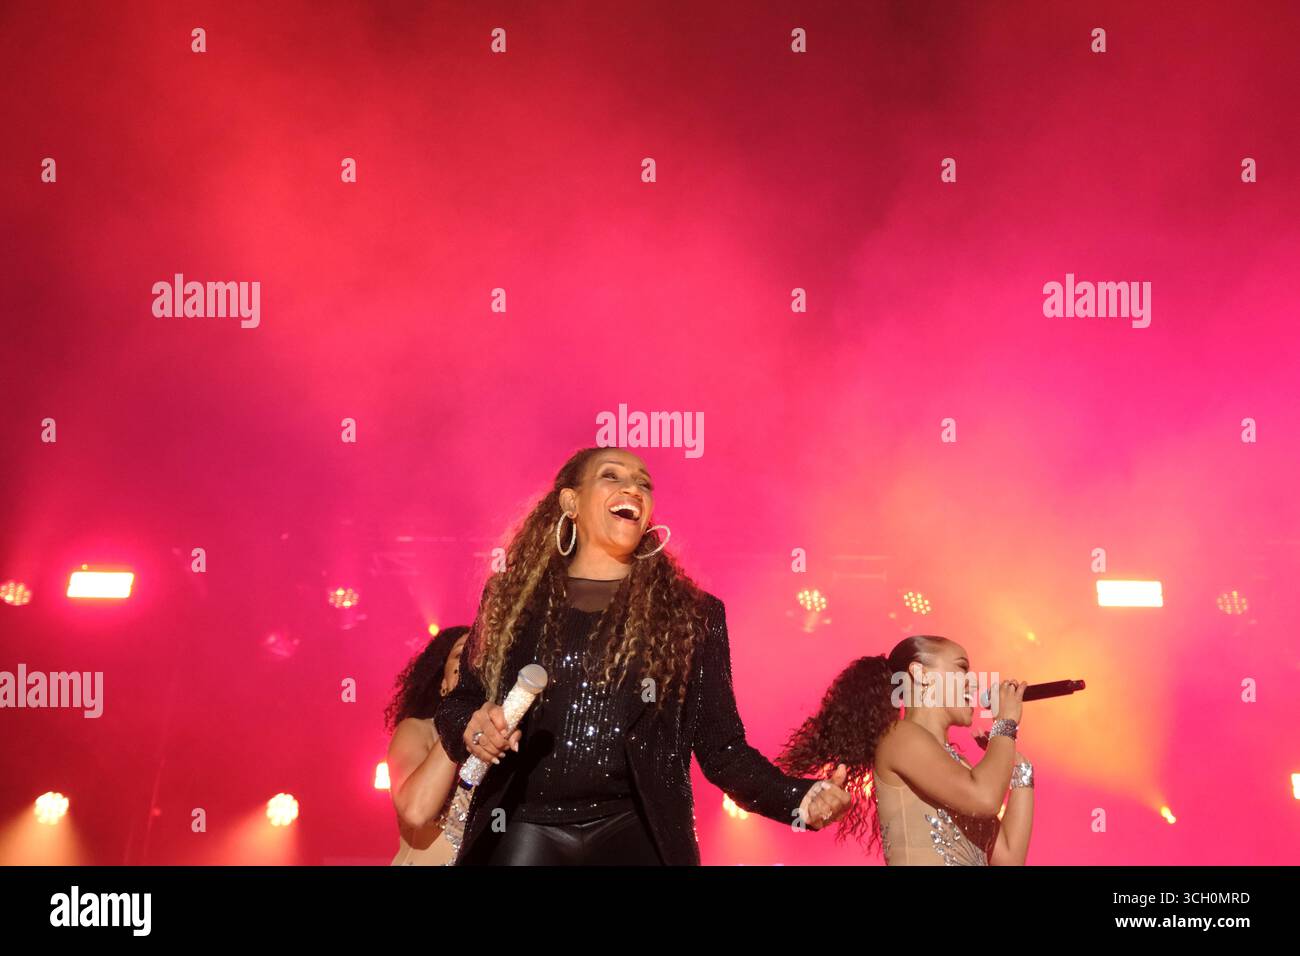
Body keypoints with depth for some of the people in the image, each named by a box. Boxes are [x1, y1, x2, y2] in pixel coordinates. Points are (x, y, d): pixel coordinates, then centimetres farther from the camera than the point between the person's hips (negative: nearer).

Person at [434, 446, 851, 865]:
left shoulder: (693, 613, 4)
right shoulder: (514, 597, 7)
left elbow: (719, 746, 2)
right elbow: (460, 701, 14)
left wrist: (799, 799, -14)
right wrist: (470, 726, -10)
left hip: (637, 833, -1)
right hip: (524, 829, 1)